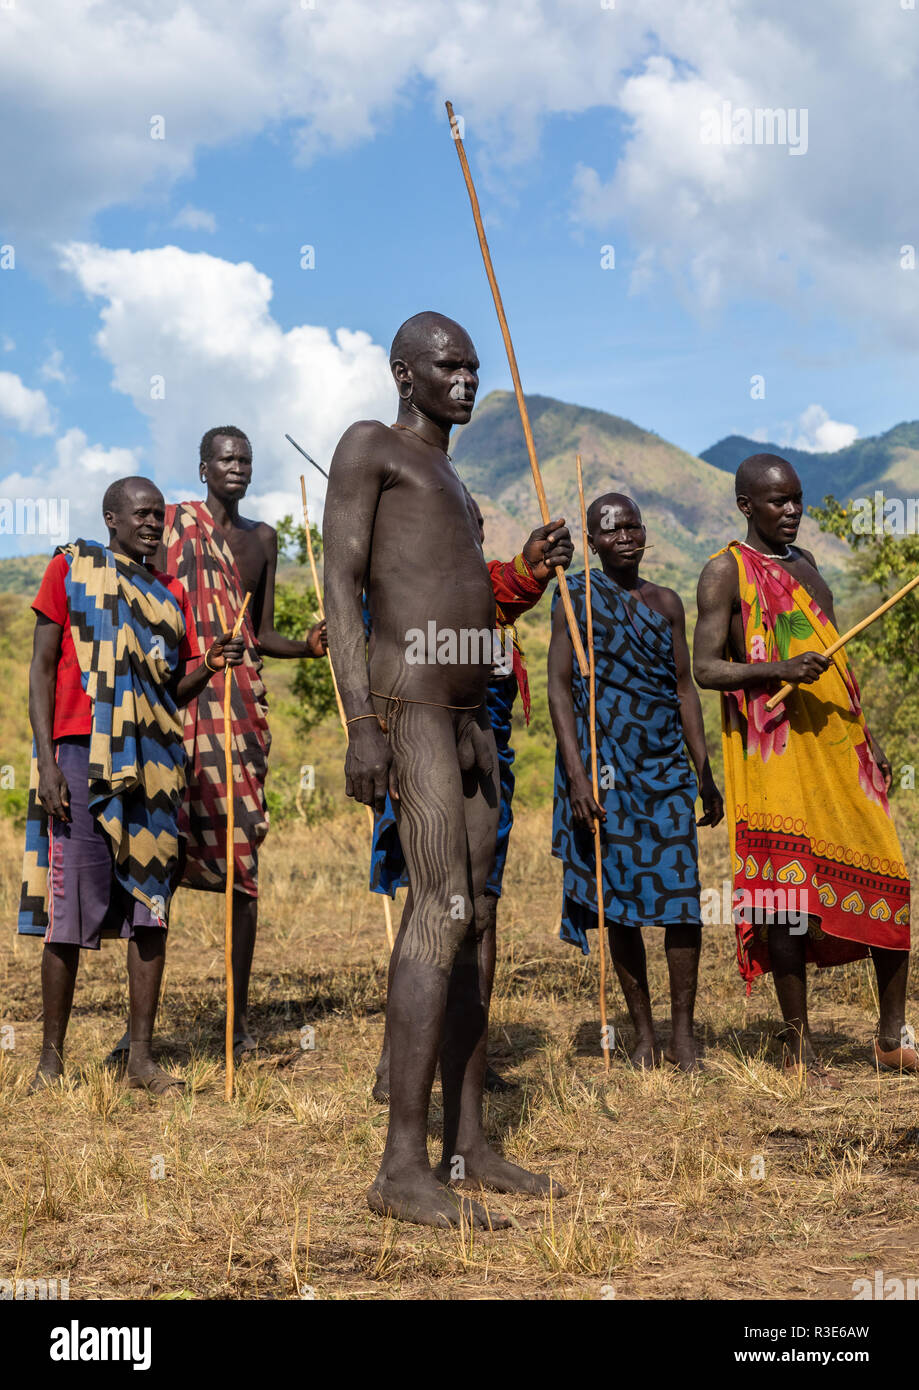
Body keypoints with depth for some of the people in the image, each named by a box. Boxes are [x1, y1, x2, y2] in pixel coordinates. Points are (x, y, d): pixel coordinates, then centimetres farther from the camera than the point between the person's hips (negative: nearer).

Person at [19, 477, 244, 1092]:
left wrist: (209, 665, -6)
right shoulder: (72, 567, 6)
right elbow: (43, 664, 1)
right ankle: (51, 1056, 9)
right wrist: (46, 758, -9)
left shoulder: (172, 592, 17)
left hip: (153, 763, 4)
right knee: (67, 909, -3)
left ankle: (142, 1056, 10)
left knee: (152, 908, 3)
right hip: (81, 757, -4)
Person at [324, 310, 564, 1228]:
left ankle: (469, 1147, 11)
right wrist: (360, 725, -19)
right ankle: (403, 1167, -17)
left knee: (472, 921, 6)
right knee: (441, 914, -17)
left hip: (467, 714, 9)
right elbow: (340, 584, -10)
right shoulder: (369, 446, 1)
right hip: (409, 703, -9)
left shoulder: (446, 479, 27)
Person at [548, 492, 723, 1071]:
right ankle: (643, 1032, 11)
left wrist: (706, 776, 10)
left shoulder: (666, 602, 13)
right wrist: (576, 774, -14)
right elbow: (559, 686, -5)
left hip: (667, 768, 3)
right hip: (604, 769, -3)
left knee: (682, 894, -5)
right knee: (620, 900, 1)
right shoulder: (577, 595, 0)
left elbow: (685, 689, 14)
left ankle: (683, 1032, 3)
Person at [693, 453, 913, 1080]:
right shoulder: (726, 571, -2)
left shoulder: (804, 562, 18)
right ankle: (799, 1041, 6)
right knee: (789, 886, -6)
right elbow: (707, 668, -10)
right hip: (775, 750, -6)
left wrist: (868, 738, 19)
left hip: (840, 745, 6)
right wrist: (780, 669, -25)